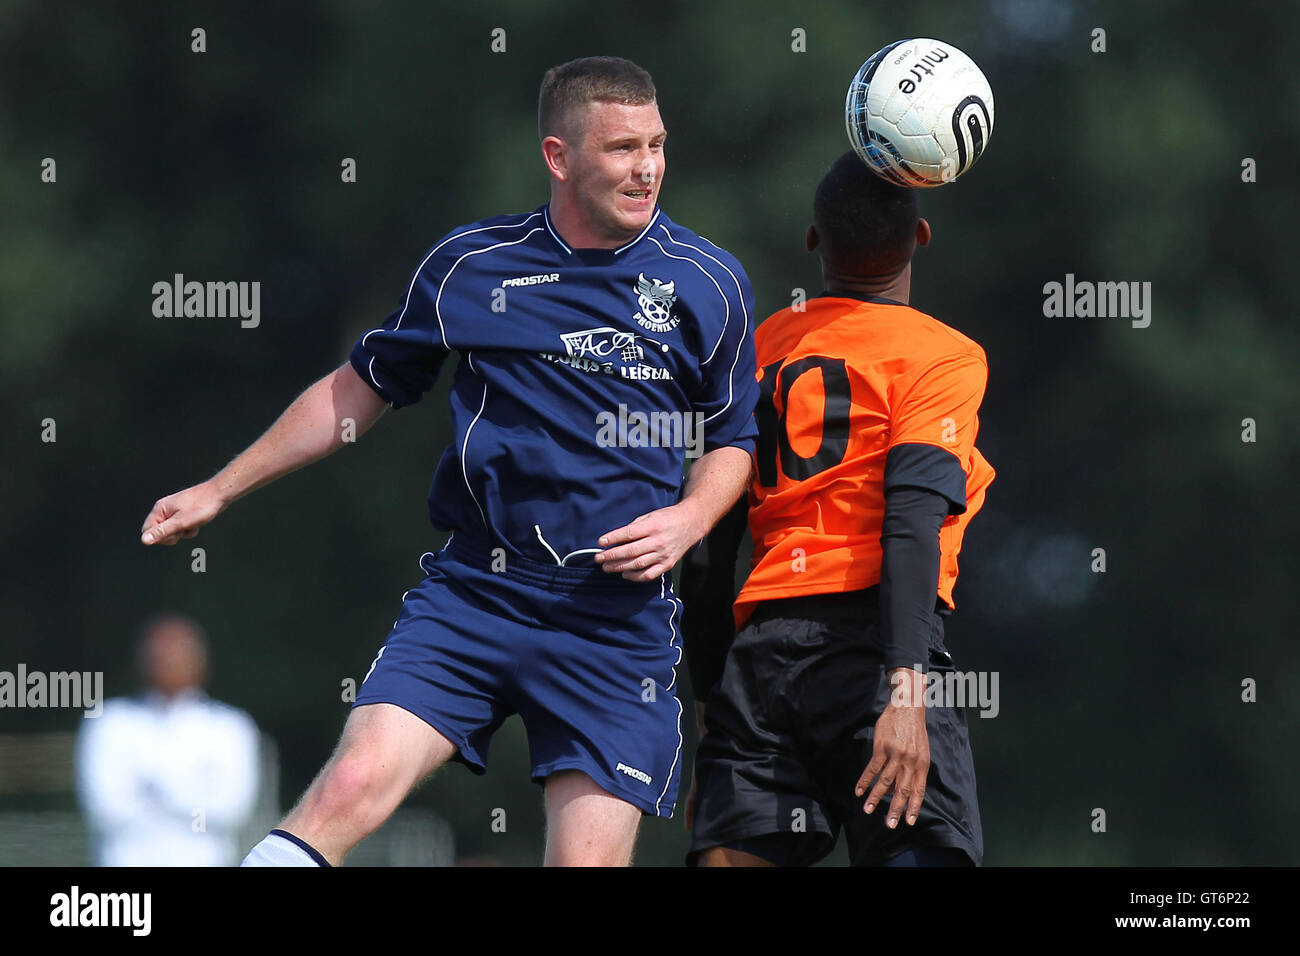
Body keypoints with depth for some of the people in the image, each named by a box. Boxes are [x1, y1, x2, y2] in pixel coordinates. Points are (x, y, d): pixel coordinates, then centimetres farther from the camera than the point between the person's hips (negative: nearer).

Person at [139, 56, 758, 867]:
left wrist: (689, 519, -5)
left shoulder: (709, 283, 3)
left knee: (589, 857, -8)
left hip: (620, 623, 0)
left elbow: (735, 438, 16)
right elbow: (359, 390, 17)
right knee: (353, 785, -20)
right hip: (474, 592, 0)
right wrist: (220, 490, 20)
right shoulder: (469, 266, 4)